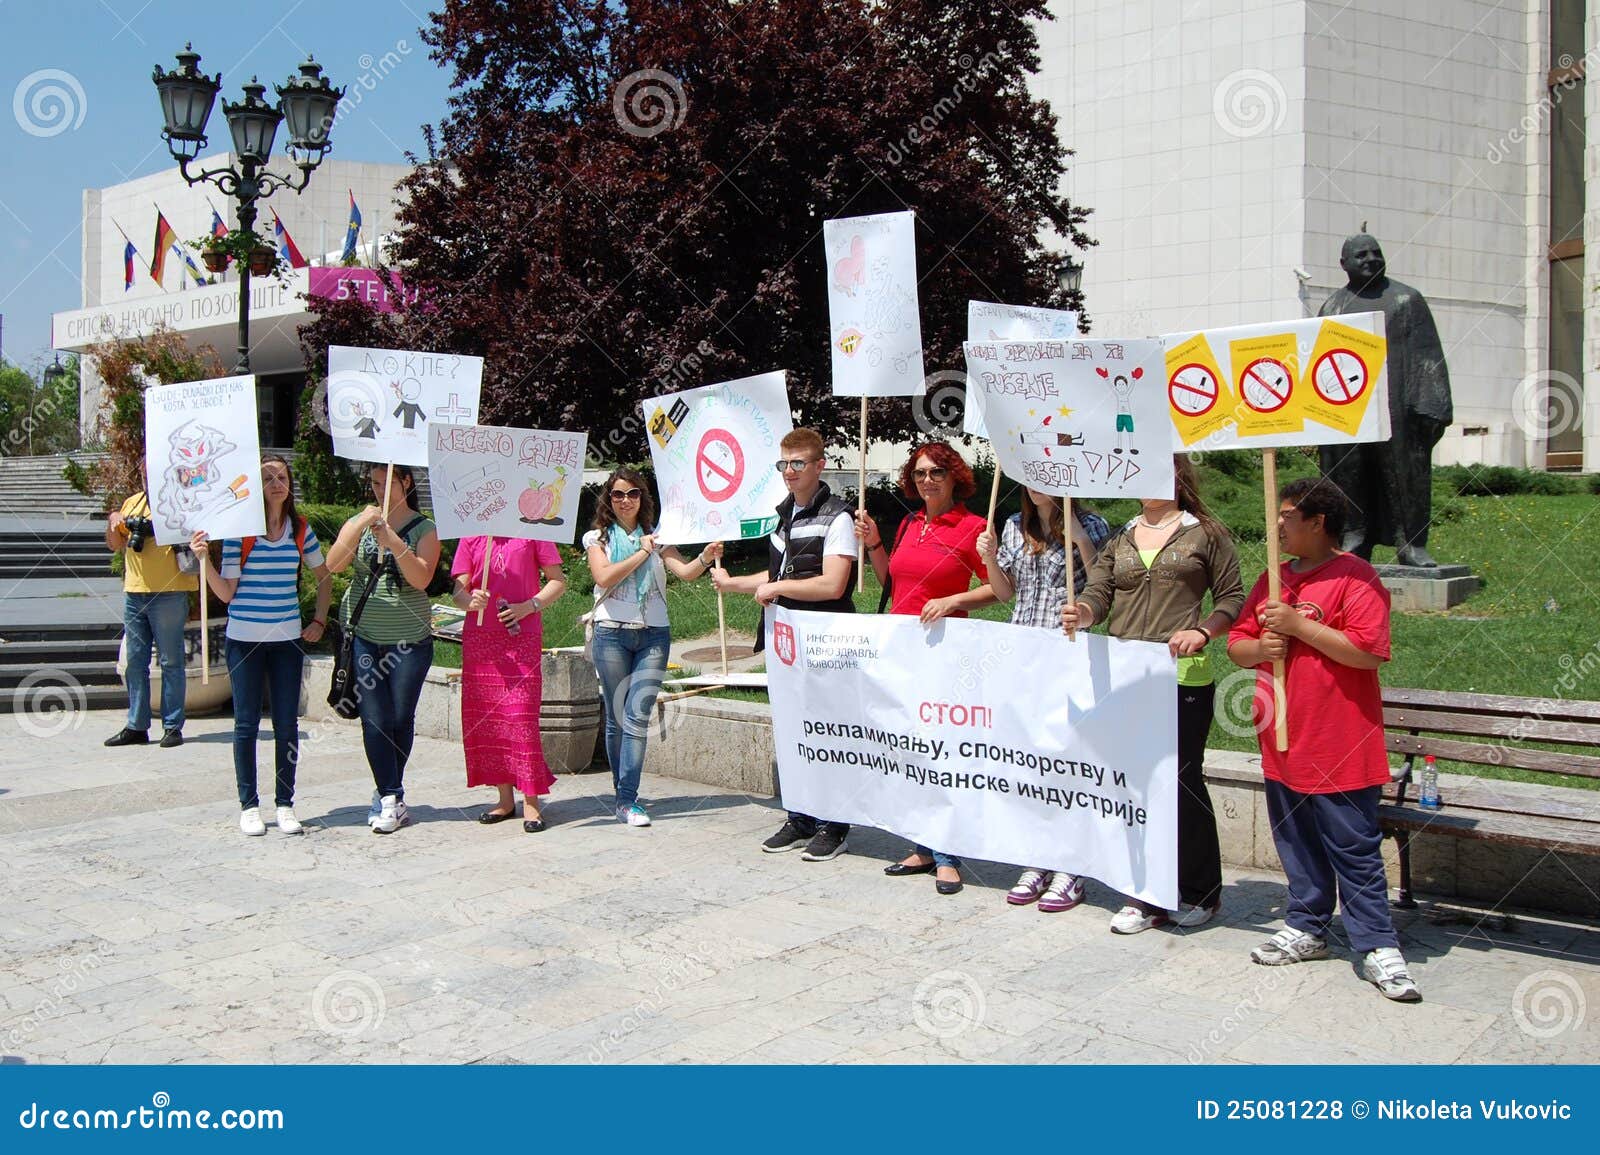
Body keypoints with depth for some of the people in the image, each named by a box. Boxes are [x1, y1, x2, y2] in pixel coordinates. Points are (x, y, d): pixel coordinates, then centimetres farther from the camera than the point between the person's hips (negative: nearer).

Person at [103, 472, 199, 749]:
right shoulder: (132, 503, 17)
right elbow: (114, 545, 22)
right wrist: (113, 521, 3)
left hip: (168, 594, -6)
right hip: (134, 592, 6)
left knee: (171, 661, -1)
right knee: (135, 663, 9)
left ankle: (173, 726, 4)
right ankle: (136, 726, 15)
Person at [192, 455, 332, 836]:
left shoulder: (301, 530, 4)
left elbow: (324, 577, 19)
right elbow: (227, 592, -6)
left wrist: (319, 620, 11)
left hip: (287, 639, 3)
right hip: (245, 639, -2)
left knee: (287, 724, 4)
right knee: (247, 724, 3)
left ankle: (285, 804, 13)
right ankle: (249, 806, 12)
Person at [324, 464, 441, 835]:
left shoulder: (424, 529, 1)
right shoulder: (360, 522, 8)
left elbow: (421, 578, -13)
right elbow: (334, 565, -8)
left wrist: (392, 540, -23)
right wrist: (360, 526, -19)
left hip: (409, 638, -1)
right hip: (363, 635, 1)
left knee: (401, 717, 5)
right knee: (375, 718, -4)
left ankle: (386, 793, 20)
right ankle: (392, 800, 0)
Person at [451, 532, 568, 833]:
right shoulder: (471, 537, 10)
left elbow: (558, 581, 4)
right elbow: (459, 591, 7)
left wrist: (528, 606, -11)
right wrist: (471, 601, -16)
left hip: (522, 636, -3)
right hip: (478, 638, 4)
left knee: (522, 715, -9)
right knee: (484, 718, 5)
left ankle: (531, 802, -4)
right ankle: (505, 799, 15)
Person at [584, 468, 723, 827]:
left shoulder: (656, 537, 10)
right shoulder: (598, 538, 7)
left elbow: (685, 572, -4)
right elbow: (604, 577, -11)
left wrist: (706, 557, -24)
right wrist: (642, 553, -10)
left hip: (653, 635, 1)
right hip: (612, 634, -1)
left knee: (638, 714, -10)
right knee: (617, 717, 4)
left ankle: (627, 800, -10)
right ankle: (623, 795, 15)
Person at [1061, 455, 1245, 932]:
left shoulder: (1206, 534, 5)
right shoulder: (1120, 540, 16)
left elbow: (1232, 598, 4)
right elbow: (1097, 592, 6)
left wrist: (1203, 630, -14)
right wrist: (1082, 612, -16)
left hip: (1183, 677, -4)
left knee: (1182, 780, -1)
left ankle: (1200, 892, 17)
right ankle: (1150, 896, 16)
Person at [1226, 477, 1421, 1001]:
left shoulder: (1355, 578, -10)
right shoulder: (1273, 580, 14)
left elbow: (1369, 651, -20)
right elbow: (1236, 643, 18)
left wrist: (1298, 625, -19)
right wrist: (1259, 647, -6)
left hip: (1340, 748, -7)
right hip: (1283, 742, 8)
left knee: (1355, 850, -3)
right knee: (1296, 843, 15)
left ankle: (1378, 947, 4)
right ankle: (1307, 929, 28)